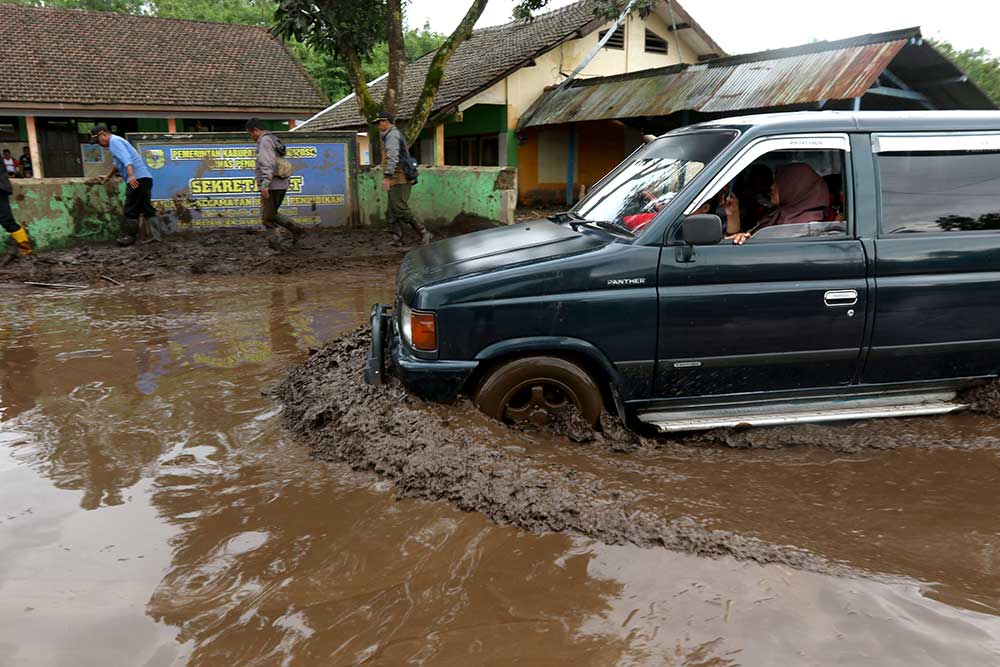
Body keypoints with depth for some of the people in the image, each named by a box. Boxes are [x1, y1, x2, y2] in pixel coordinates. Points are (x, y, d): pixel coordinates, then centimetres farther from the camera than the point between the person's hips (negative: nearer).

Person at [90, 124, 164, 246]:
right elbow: (117, 164, 41)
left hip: (137, 178, -10)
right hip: (144, 178, 10)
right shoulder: (116, 141, 27)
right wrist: (108, 176, 52)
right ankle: (154, 234, 7)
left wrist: (131, 175, -32)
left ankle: (130, 236, 2)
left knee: (131, 210, -3)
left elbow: (126, 158, -20)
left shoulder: (114, 141, -4)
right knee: (146, 208, 8)